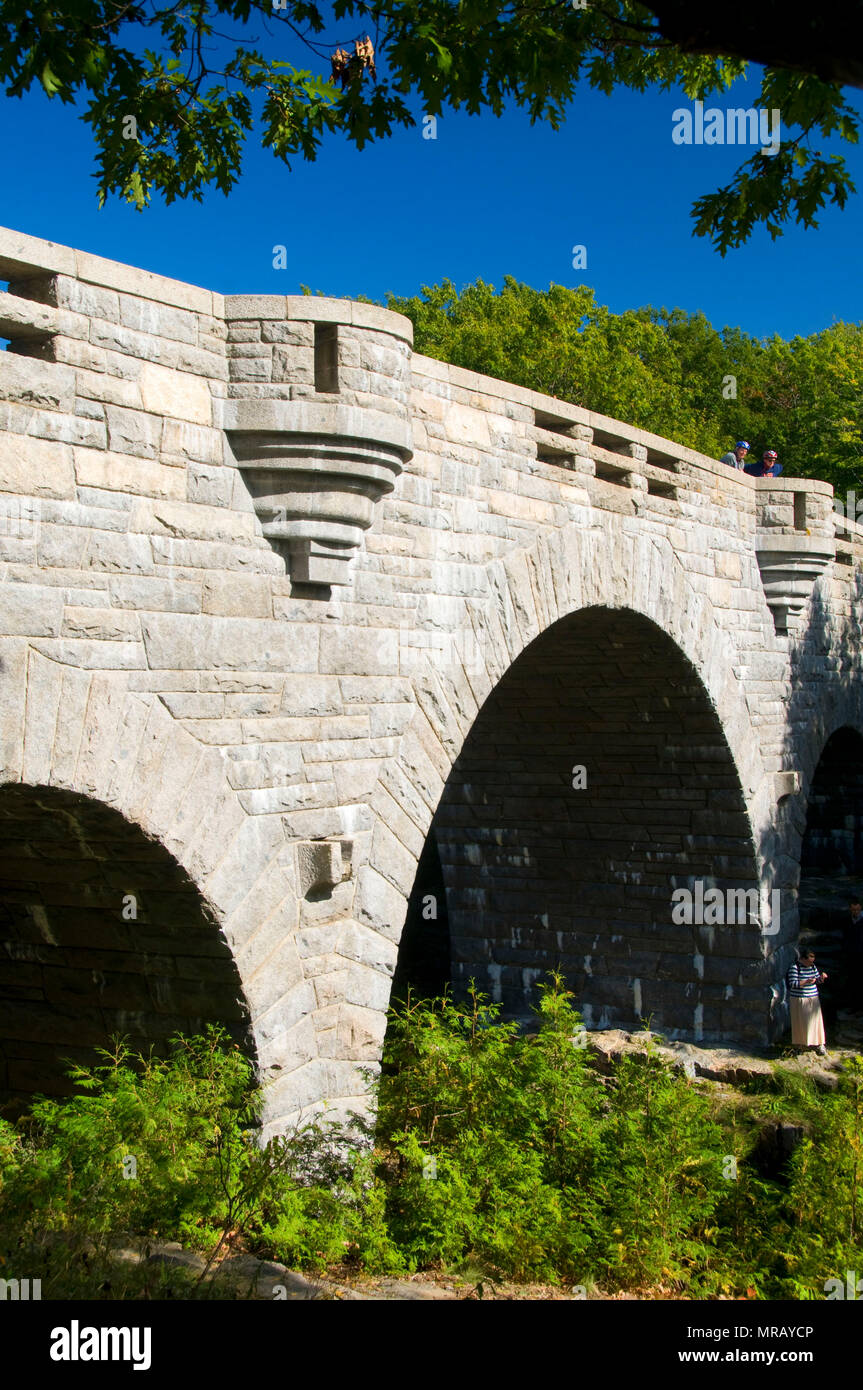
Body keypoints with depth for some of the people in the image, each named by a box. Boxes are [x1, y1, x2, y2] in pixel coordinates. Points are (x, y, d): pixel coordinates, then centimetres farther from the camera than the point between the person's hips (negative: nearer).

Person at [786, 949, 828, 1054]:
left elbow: (818, 981, 16)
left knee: (815, 1021, 1)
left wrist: (822, 977, -7)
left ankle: (819, 1045, 7)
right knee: (800, 1022, 2)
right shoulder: (794, 967, -12)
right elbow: (793, 984, -18)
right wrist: (807, 982, -28)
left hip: (813, 998, 5)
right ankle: (799, 1043, 16)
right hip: (799, 999, -5)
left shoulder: (813, 967, 7)